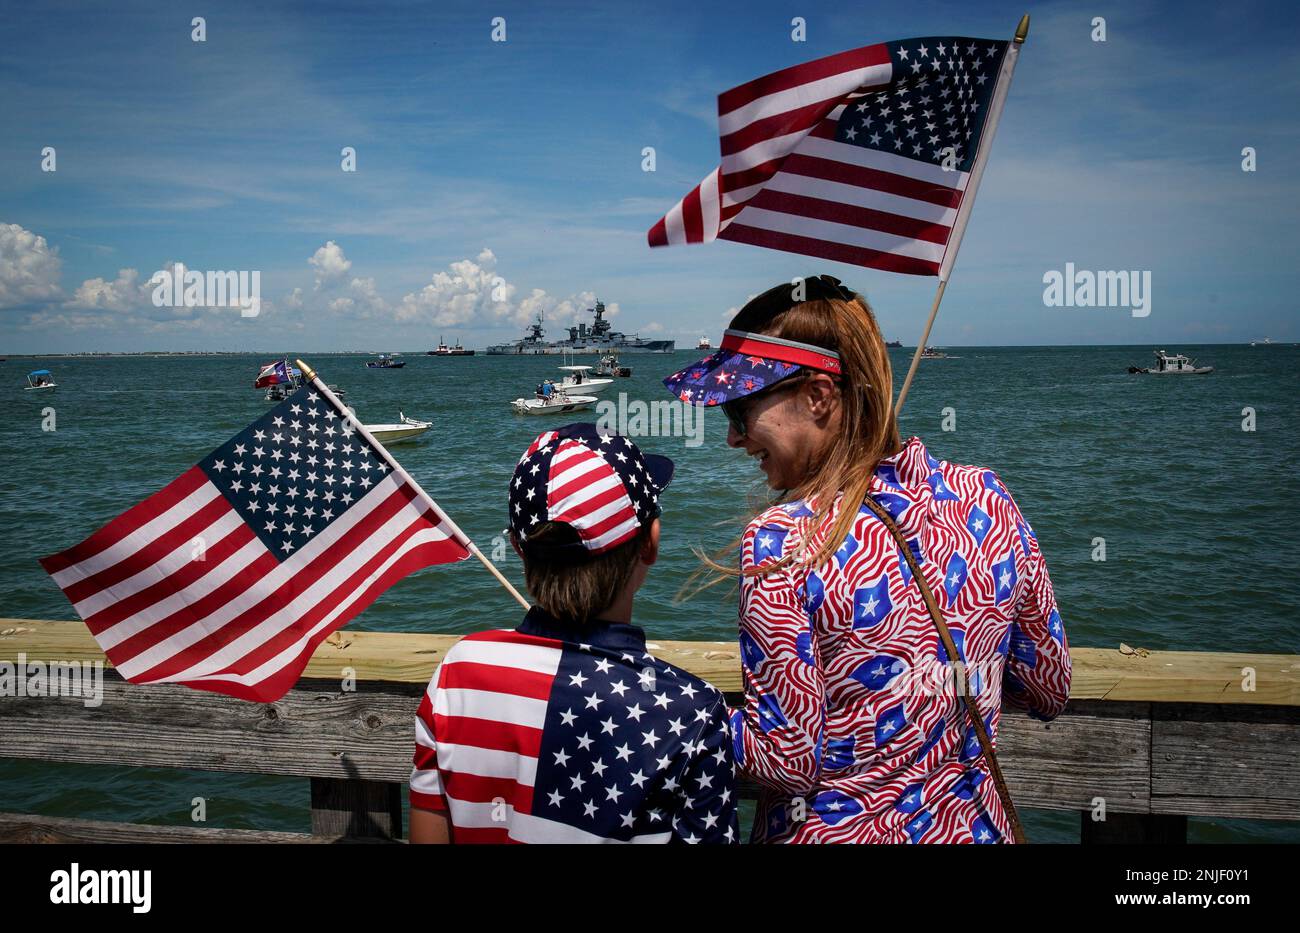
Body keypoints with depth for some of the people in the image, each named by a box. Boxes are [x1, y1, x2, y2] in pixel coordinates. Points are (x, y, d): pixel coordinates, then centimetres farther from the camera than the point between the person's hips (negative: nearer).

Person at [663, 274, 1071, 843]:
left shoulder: (782, 542, -24)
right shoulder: (988, 499, -9)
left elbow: (789, 761, -21)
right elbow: (1049, 692, 3)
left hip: (835, 830, -4)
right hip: (974, 825, 5)